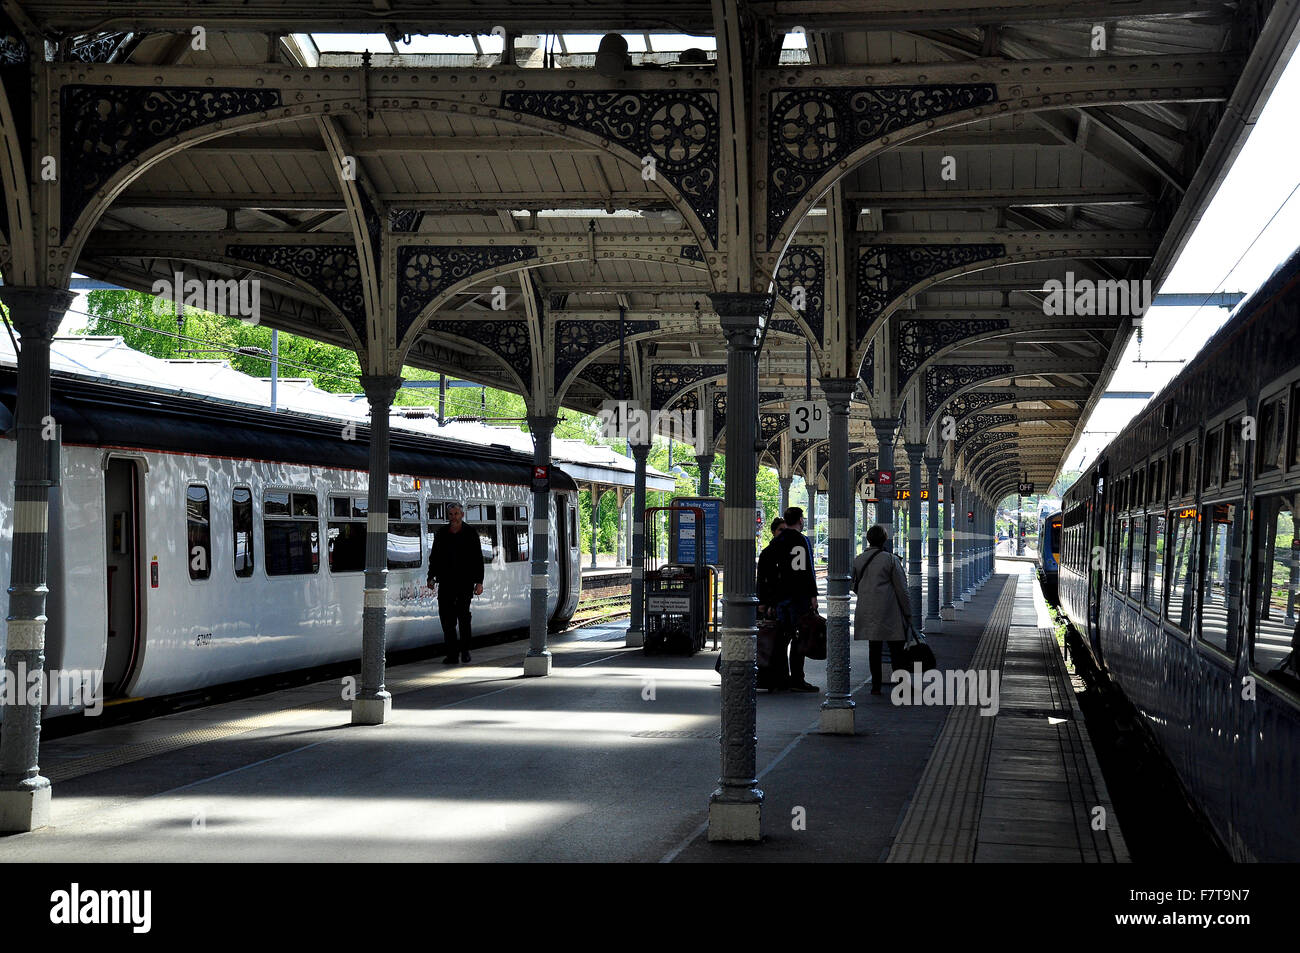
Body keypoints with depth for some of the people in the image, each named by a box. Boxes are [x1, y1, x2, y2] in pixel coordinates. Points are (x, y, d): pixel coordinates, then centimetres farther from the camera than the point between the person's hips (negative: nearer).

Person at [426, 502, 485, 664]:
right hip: (446, 581, 3)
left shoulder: (470, 533, 3)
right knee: (446, 616, -2)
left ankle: (465, 649, 7)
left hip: (465, 581, -3)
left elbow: (478, 558, 3)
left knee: (463, 612, -12)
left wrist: (479, 582, -3)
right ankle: (451, 654, 3)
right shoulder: (441, 534, 11)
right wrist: (431, 577, 5)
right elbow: (434, 557, 17)